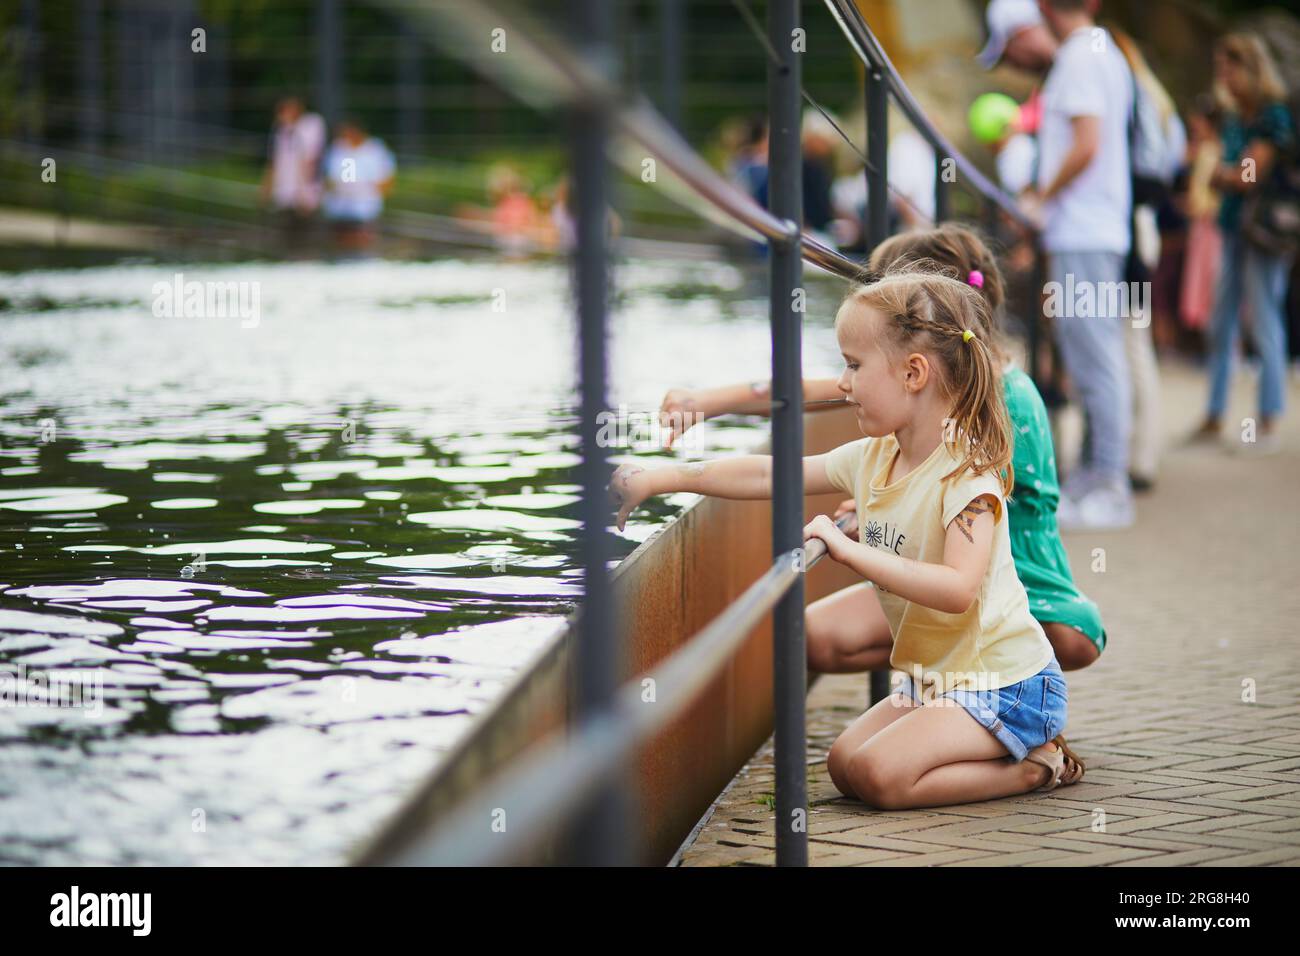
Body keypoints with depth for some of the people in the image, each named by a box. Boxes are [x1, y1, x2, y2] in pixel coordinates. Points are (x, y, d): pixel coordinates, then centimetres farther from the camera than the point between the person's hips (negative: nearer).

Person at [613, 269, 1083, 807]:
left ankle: (1036, 766, -5)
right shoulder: (872, 459, 3)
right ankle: (1009, 745, 11)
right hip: (936, 677, 9)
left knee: (879, 774, -22)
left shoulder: (966, 473, -23)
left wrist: (851, 550, -33)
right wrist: (659, 479, 7)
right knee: (844, 763, 5)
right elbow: (770, 475, 10)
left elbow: (957, 589, -35)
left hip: (1006, 684, -9)